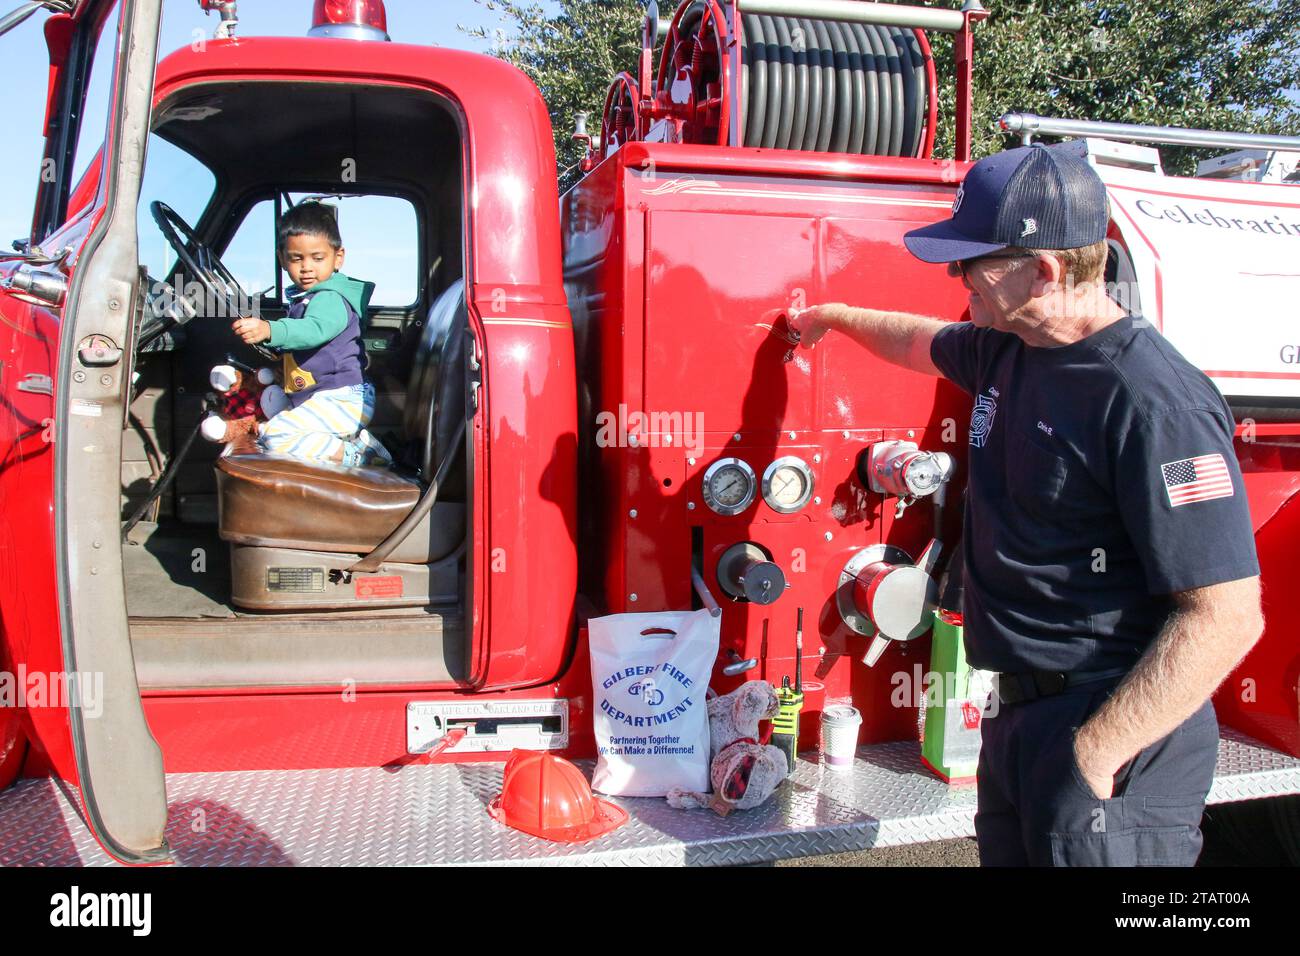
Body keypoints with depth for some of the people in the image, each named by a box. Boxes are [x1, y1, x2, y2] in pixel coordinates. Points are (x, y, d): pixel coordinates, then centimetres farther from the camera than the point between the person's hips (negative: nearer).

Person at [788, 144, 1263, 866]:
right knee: (1010, 849, 19)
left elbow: (1227, 616, -24)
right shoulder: (1007, 350, 6)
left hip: (1118, 737, -8)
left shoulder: (1154, 401, -22)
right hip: (1016, 717, 8)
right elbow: (924, 341, 29)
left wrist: (1093, 753, -25)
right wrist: (836, 316, 43)